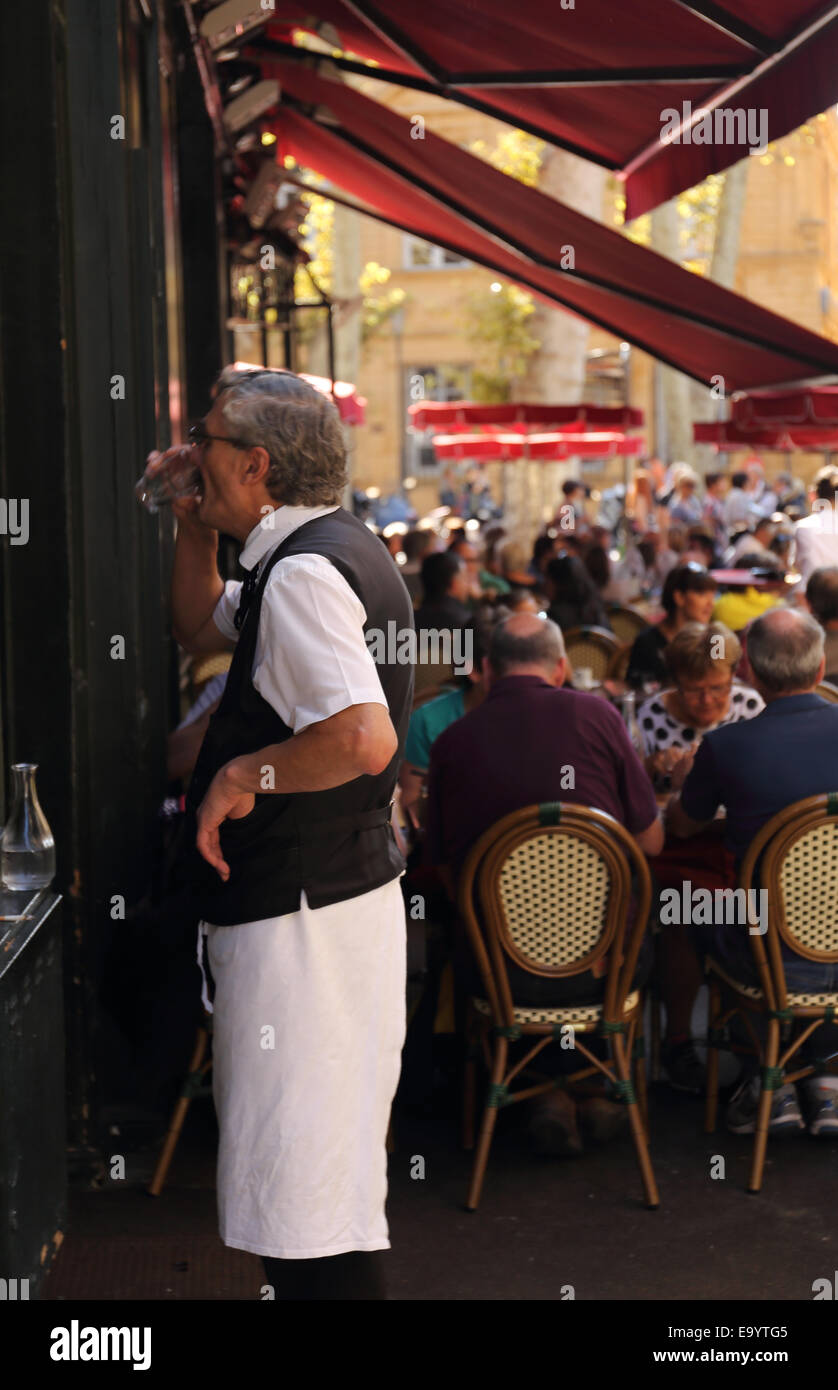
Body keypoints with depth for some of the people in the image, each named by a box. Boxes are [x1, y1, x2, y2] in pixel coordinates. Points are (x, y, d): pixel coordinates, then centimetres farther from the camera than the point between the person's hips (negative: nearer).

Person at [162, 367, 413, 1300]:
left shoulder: (304, 571, -19)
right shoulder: (337, 551, 14)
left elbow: (364, 738, -33)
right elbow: (201, 629, 29)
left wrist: (242, 775, -20)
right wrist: (194, 530, 15)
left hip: (301, 915, -11)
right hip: (341, 886, 11)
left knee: (300, 1178, -5)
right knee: (326, 1164, 21)